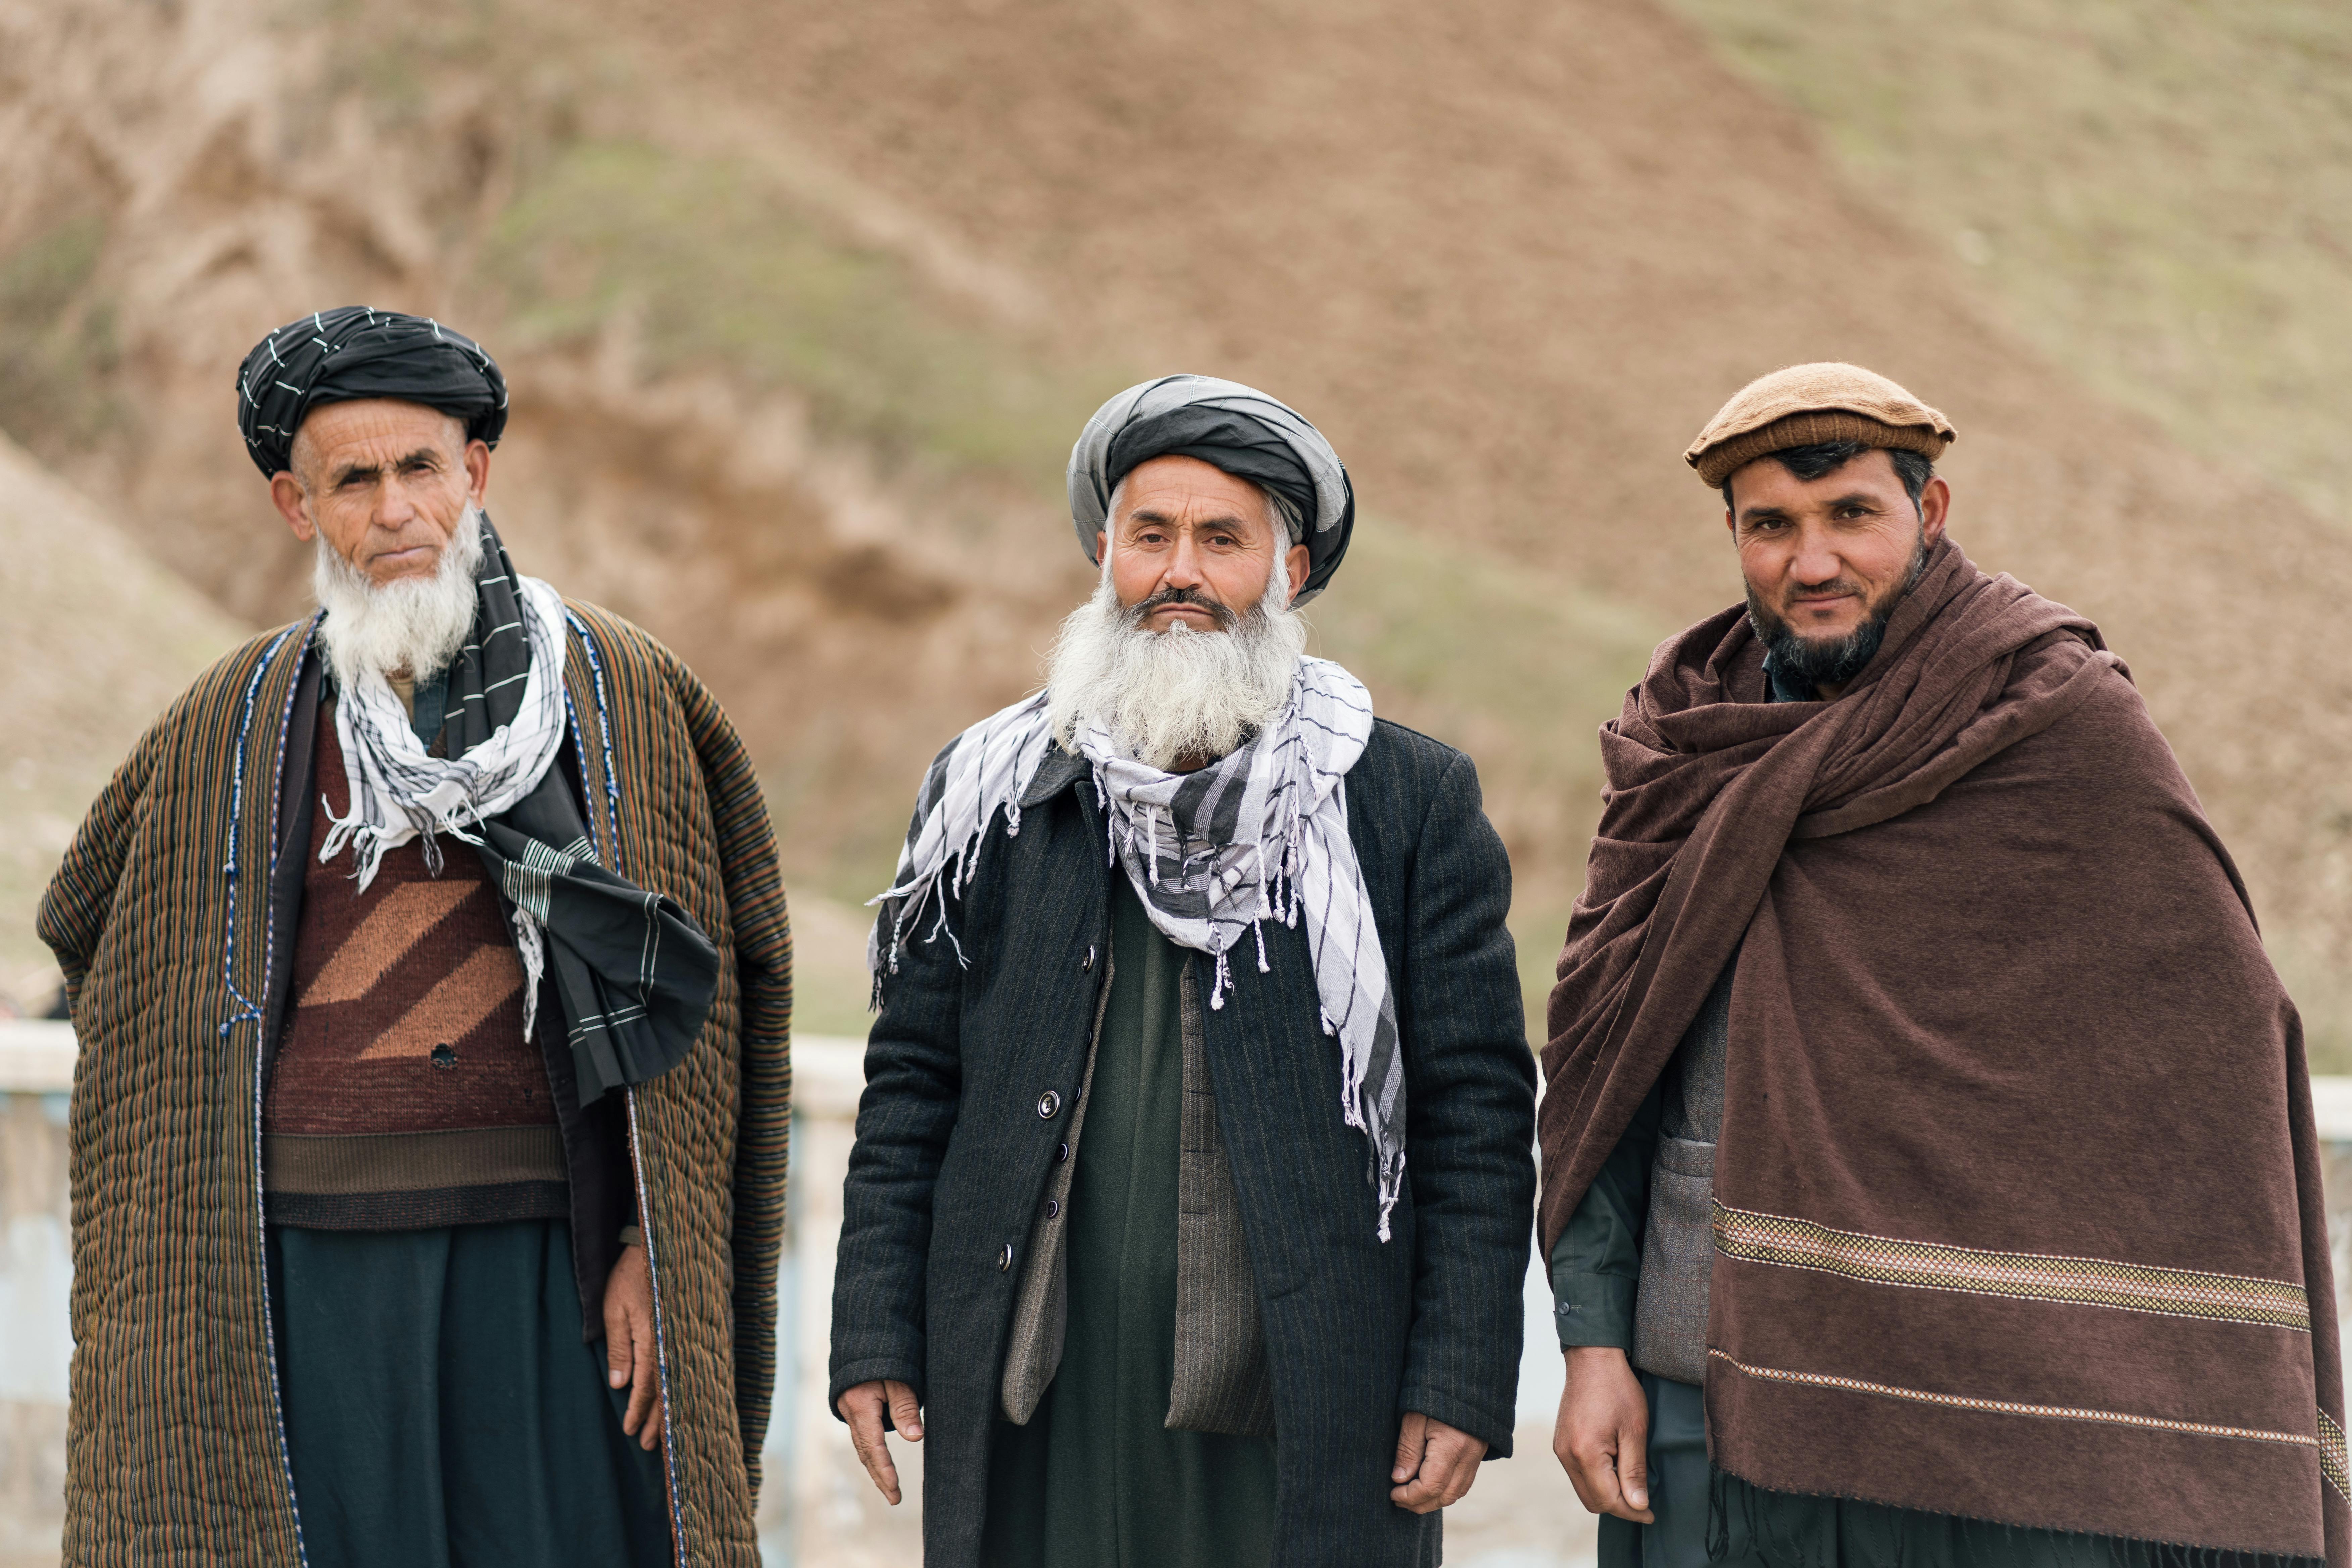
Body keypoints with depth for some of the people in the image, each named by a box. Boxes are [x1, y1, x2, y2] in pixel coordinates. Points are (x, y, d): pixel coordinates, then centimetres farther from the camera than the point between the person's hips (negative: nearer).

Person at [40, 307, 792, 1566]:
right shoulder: (235, 724, 8)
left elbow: (682, 998, 2)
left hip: (544, 1258, -1)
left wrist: (653, 1242, -5)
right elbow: (85, 923, 25)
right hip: (314, 1262, 1)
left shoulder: (622, 693, 4)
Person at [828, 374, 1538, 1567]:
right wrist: (877, 1339, 4)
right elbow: (910, 1084, 11)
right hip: (1041, 1413, 2)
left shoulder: (1413, 802, 3)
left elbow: (1477, 1114, 0)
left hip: (1304, 1421, -2)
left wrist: (1459, 1383, -6)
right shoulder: (987, 795, 10)